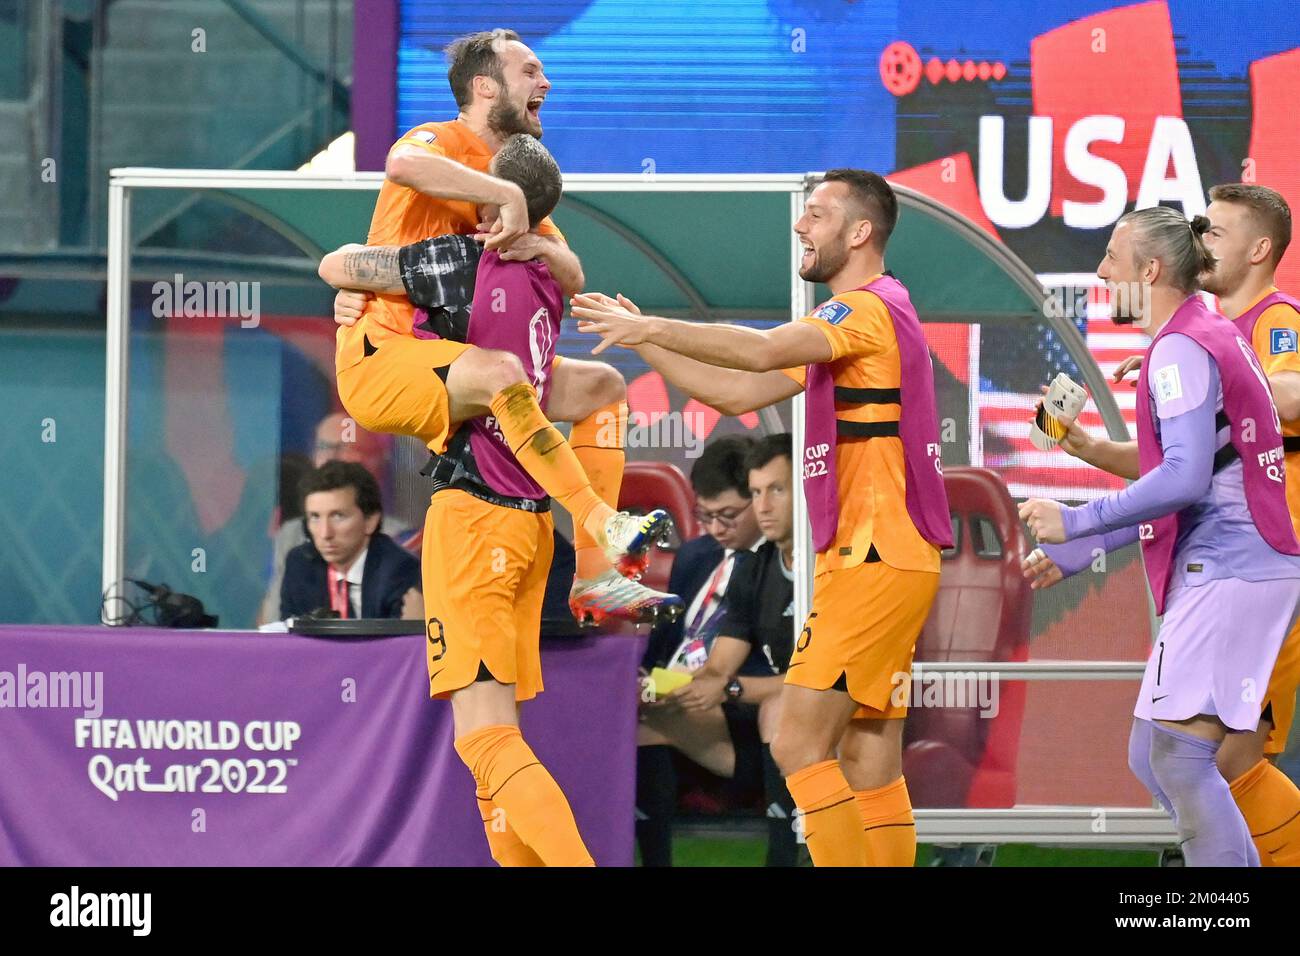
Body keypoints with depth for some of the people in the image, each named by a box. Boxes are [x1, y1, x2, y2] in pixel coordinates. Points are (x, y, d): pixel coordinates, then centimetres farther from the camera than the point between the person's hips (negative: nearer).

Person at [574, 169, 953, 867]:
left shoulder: (870, 309, -11)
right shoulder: (849, 324, 21)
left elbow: (761, 350, -27)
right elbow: (741, 392, 20)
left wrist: (652, 328, -22)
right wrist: (644, 341, 12)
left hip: (876, 564, -10)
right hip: (884, 561, 10)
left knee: (799, 747, -13)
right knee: (869, 764, 8)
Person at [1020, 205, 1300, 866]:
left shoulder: (1181, 349, -12)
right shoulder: (1212, 336, 19)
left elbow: (1185, 479, -23)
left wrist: (1075, 523, -16)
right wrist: (1075, 554, 25)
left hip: (1227, 574, -10)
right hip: (1230, 570, 10)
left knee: (1179, 756, -12)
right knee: (1152, 758, 11)